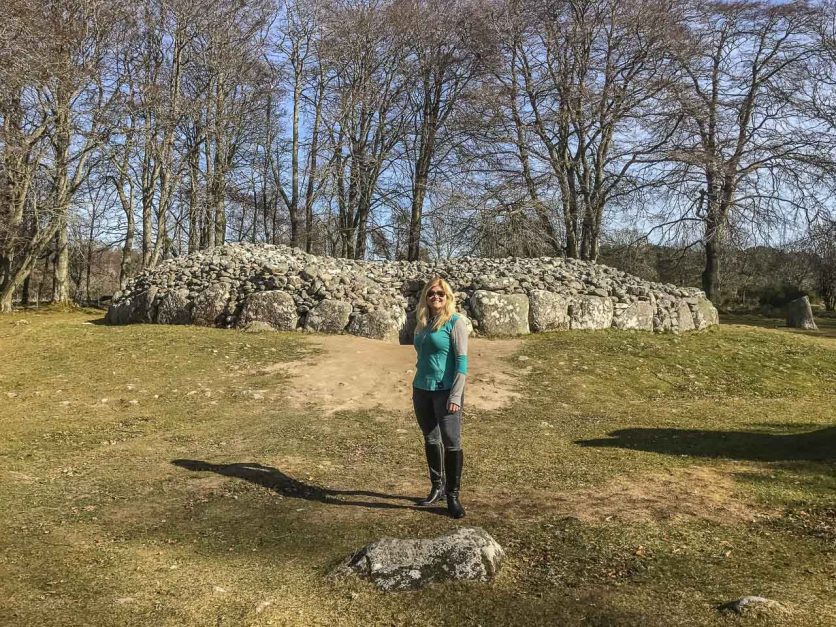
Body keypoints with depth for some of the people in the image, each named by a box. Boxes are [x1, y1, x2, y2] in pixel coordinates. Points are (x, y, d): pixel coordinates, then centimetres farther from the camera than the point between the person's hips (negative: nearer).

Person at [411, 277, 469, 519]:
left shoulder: (455, 322, -7)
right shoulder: (422, 322, 10)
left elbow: (462, 360, -11)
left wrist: (456, 396, -17)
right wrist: (416, 389, 15)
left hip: (445, 391, -6)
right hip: (422, 390, 6)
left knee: (451, 443, -5)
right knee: (431, 440, 13)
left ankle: (453, 495, 7)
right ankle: (437, 487, 27)